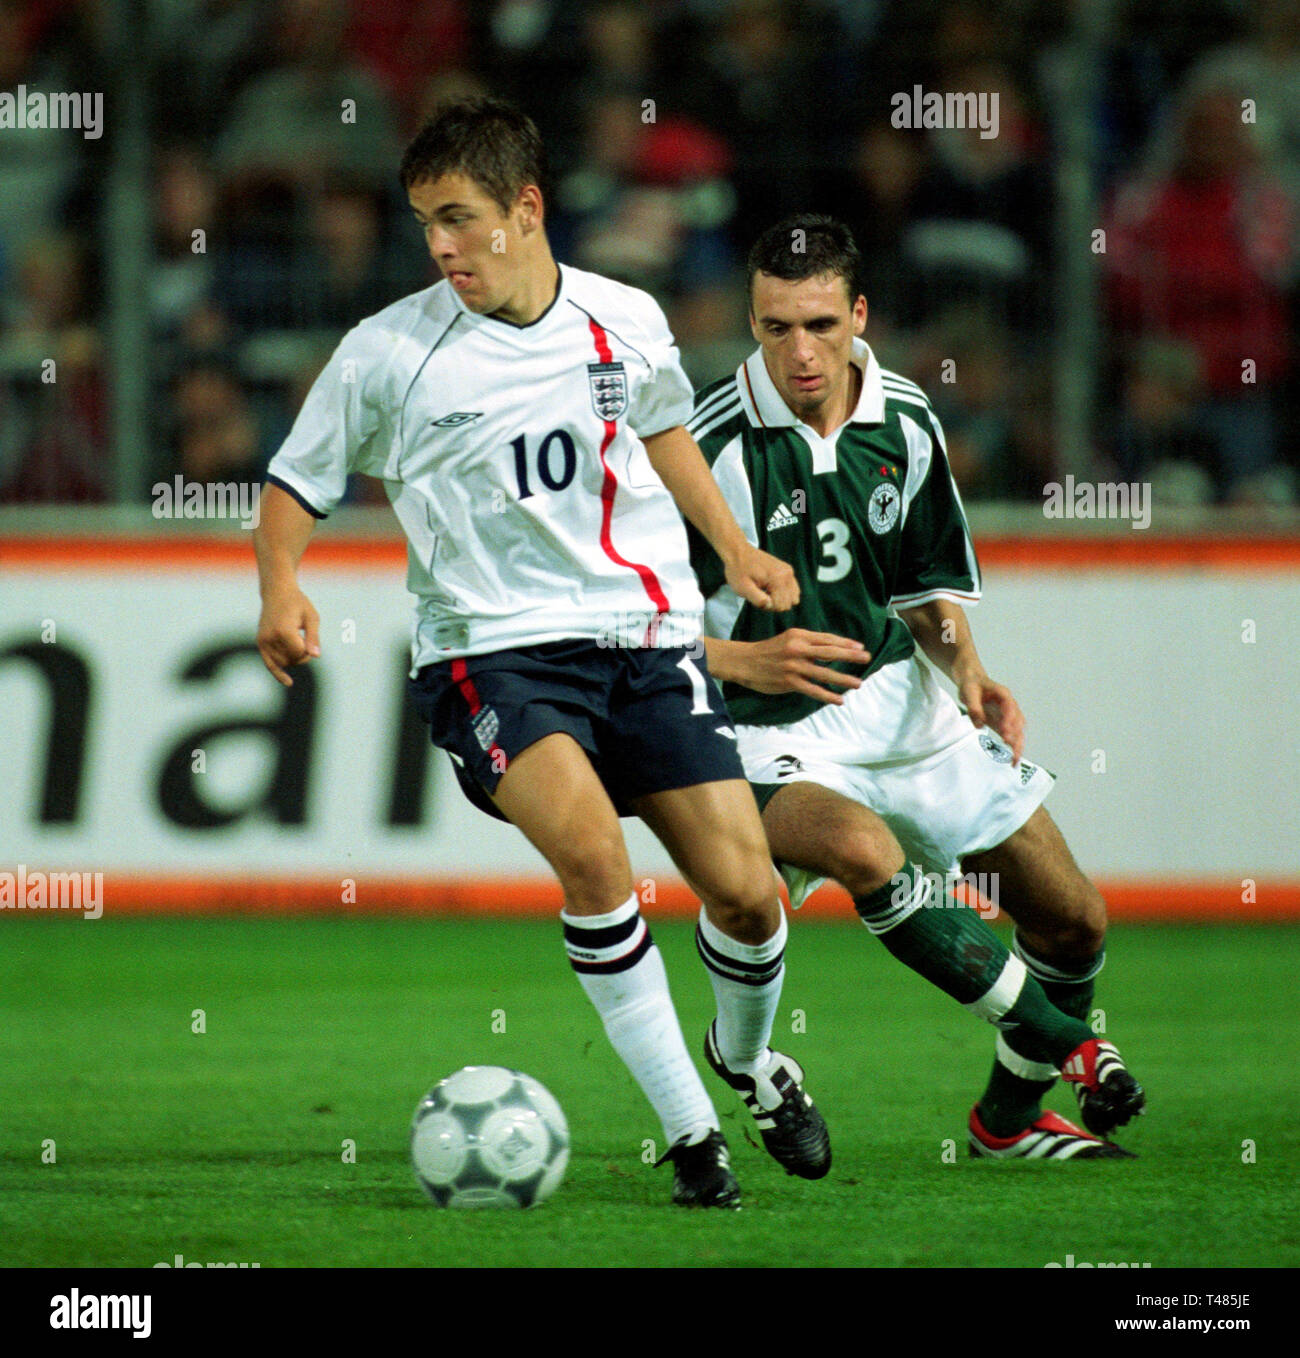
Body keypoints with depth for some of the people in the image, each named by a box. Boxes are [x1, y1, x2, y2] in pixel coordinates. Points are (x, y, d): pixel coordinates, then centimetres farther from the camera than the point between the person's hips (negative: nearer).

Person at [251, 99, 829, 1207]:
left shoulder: (626, 323, 3)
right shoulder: (387, 354, -5)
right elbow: (296, 483, 6)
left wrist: (733, 551, 23)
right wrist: (282, 587, -12)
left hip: (645, 635, 3)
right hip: (492, 649, -3)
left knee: (745, 889, -5)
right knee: (590, 846, -30)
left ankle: (748, 1054, 32)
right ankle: (690, 1128, -17)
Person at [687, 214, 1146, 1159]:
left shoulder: (904, 420, 0)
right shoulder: (711, 444, -17)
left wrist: (967, 670, -4)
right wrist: (747, 662, -25)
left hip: (898, 701, 6)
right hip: (769, 738, -6)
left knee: (1075, 919, 4)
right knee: (863, 848, -37)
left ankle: (1011, 1114, 32)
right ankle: (1062, 1042, -18)